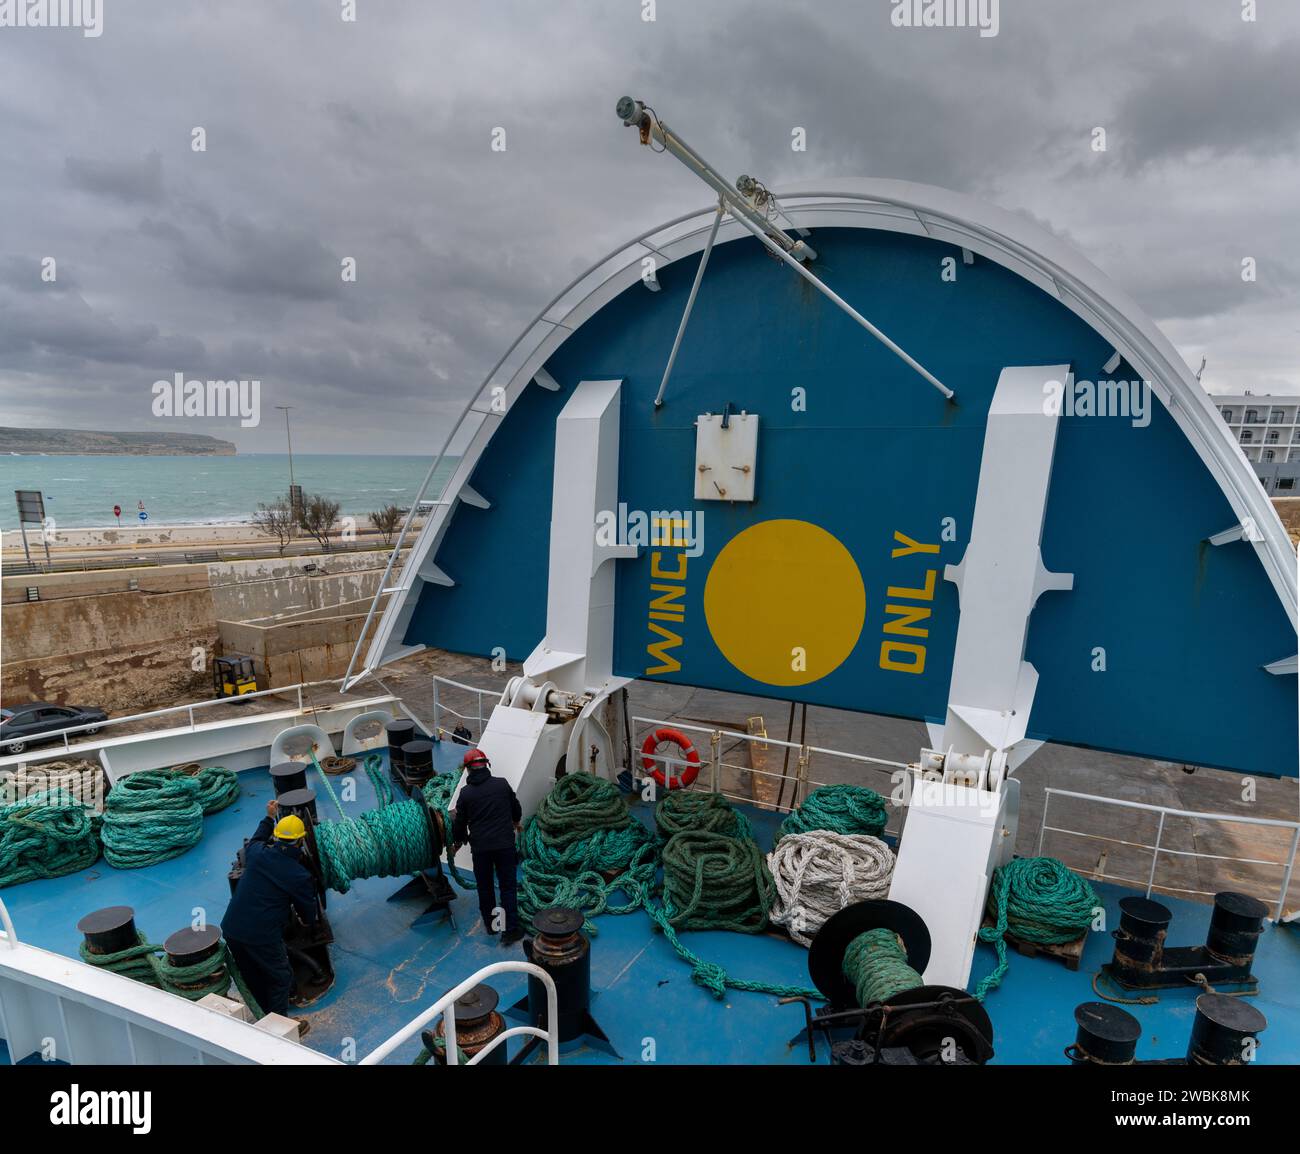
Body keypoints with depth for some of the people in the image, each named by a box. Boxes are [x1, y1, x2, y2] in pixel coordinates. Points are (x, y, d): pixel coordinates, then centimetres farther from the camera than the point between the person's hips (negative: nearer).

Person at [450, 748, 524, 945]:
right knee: (508, 886, 7)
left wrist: (456, 843, 24)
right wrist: (516, 822, 34)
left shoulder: (466, 793, -4)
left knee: (484, 887, 18)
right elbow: (516, 808, 12)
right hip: (505, 844, 0)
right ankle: (511, 930, 7)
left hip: (480, 847, 0)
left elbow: (460, 823, 5)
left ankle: (490, 924, 31)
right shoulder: (502, 784, -3)